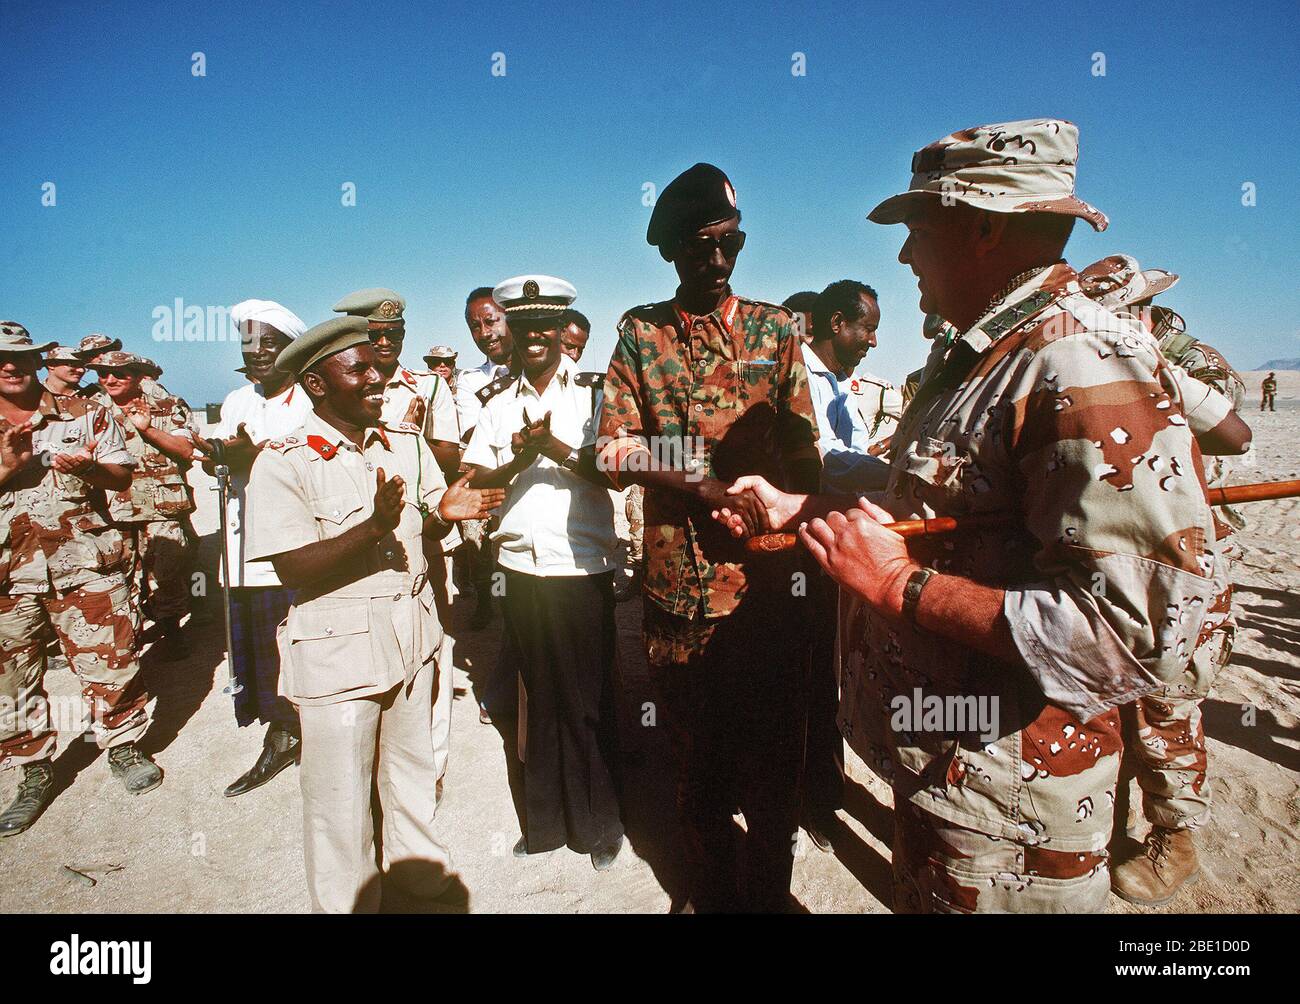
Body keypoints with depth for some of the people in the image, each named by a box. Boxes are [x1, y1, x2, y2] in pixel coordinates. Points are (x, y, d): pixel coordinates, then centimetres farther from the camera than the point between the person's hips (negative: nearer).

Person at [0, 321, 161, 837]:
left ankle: (123, 746, 23)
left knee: (110, 657, 3)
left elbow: (122, 475, 7)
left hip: (84, 561, -1)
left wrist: (88, 468, -14)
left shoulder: (86, 414, 5)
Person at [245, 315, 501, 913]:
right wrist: (373, 527, -31)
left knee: (411, 765, 22)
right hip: (336, 646, -5)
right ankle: (345, 903, 33)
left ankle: (416, 865, 45)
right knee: (340, 794, 9)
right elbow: (294, 569, -20)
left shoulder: (407, 445, 3)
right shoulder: (283, 462, -14)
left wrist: (445, 512, -15)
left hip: (412, 633, 5)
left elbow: (426, 531, 8)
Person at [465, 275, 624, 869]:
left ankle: (599, 822, 22)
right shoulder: (500, 403, 11)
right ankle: (545, 818, 27)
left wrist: (558, 448, -24)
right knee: (540, 695, 13)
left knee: (586, 701, 4)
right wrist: (519, 457, -14)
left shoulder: (594, 392, -1)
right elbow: (475, 480, 4)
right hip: (520, 567, 4)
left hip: (582, 569, -3)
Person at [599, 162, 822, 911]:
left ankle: (769, 891, 31)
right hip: (679, 580, 0)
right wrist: (707, 483, -20)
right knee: (698, 754, 16)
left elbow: (805, 453, 4)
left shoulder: (775, 328, 5)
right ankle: (712, 890, 37)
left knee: (773, 754, 9)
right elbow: (614, 451, -5)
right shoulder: (640, 331, 3)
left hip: (768, 578, 0)